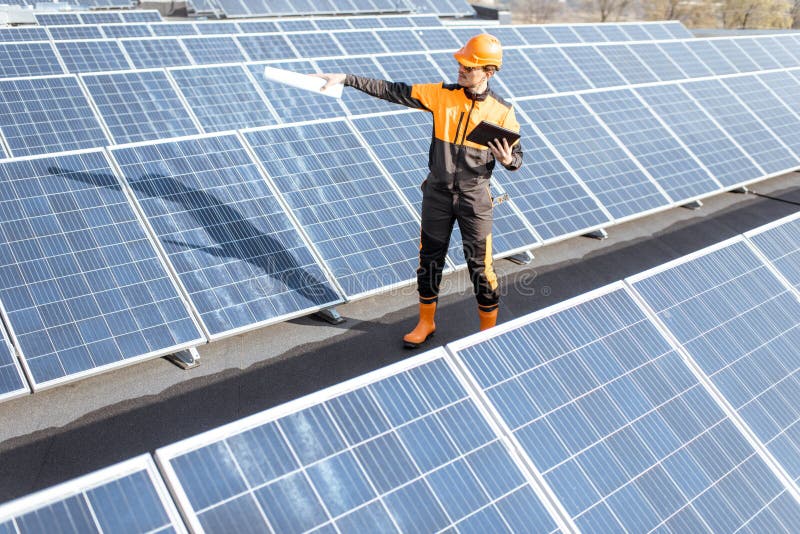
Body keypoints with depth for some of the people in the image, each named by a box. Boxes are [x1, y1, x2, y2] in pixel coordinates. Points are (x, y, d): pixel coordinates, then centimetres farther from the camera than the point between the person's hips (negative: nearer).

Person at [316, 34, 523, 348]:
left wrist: (508, 160, -23)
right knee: (430, 257, 13)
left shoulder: (501, 112, -6)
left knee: (480, 264, 3)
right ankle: (426, 323, 32)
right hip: (438, 192, 3)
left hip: (475, 198, -2)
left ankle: (489, 329, 23)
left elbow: (517, 157, 2)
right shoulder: (442, 95, -3)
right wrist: (346, 79, -9)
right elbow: (392, 91, -4)